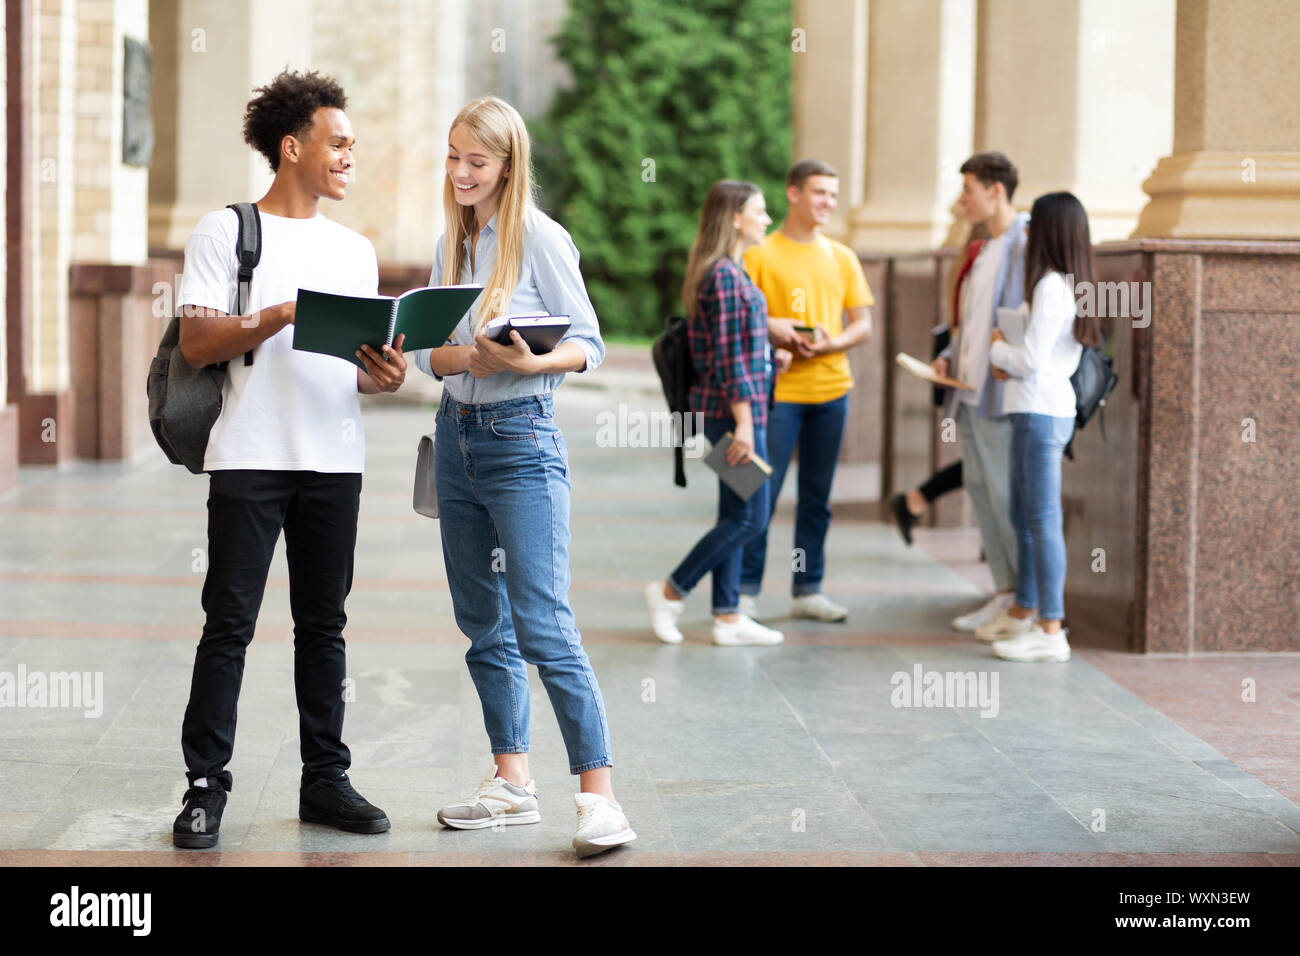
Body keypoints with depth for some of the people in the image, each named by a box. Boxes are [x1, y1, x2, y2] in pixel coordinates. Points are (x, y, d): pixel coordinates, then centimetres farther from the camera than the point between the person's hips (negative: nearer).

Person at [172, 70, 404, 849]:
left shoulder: (355, 249, 17)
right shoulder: (227, 231, 1)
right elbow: (197, 343, -8)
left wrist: (384, 375, -5)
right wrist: (278, 316, -20)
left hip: (334, 461, 5)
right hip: (250, 456, -5)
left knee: (324, 624, 7)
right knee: (230, 623, -4)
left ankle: (326, 781, 13)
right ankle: (207, 785, 1)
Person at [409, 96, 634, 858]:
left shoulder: (540, 238, -8)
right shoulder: (453, 240, 12)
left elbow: (589, 343, -8)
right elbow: (430, 347, 10)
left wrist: (529, 363, -27)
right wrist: (462, 358, -13)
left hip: (522, 435, -7)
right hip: (457, 433, 7)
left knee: (544, 625, -13)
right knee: (484, 623, 10)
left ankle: (599, 794, -12)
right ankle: (512, 782, 19)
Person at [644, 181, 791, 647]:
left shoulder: (728, 271, 14)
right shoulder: (725, 274, -16)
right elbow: (729, 356, -20)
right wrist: (743, 423, -20)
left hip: (729, 409, 10)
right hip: (735, 408, -10)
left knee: (734, 515, 11)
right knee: (750, 516, -6)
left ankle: (728, 617, 13)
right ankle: (671, 591, 2)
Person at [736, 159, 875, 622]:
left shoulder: (842, 257, 12)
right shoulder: (761, 254, -1)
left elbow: (863, 324, 11)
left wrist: (832, 344, -9)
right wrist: (770, 329, -22)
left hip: (831, 389, 5)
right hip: (778, 390, -4)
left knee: (817, 497, 9)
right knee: (763, 493, -5)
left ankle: (808, 590, 16)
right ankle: (746, 590, 3)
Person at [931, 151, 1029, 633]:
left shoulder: (1027, 244, -13)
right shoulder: (985, 249, 17)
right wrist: (950, 355, 11)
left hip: (1002, 394, -10)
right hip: (970, 390, 10)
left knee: (1006, 496, -6)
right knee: (981, 492, 11)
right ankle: (1006, 592, 17)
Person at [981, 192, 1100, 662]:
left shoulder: (1051, 287, -16)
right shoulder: (1072, 285, 14)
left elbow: (1032, 359, -19)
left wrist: (999, 347, -1)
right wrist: (1009, 361, 6)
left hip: (1040, 412, -10)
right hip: (1049, 407, 10)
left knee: (1043, 520, -9)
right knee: (1024, 516, 19)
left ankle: (1050, 631, -8)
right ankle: (1023, 613, 29)